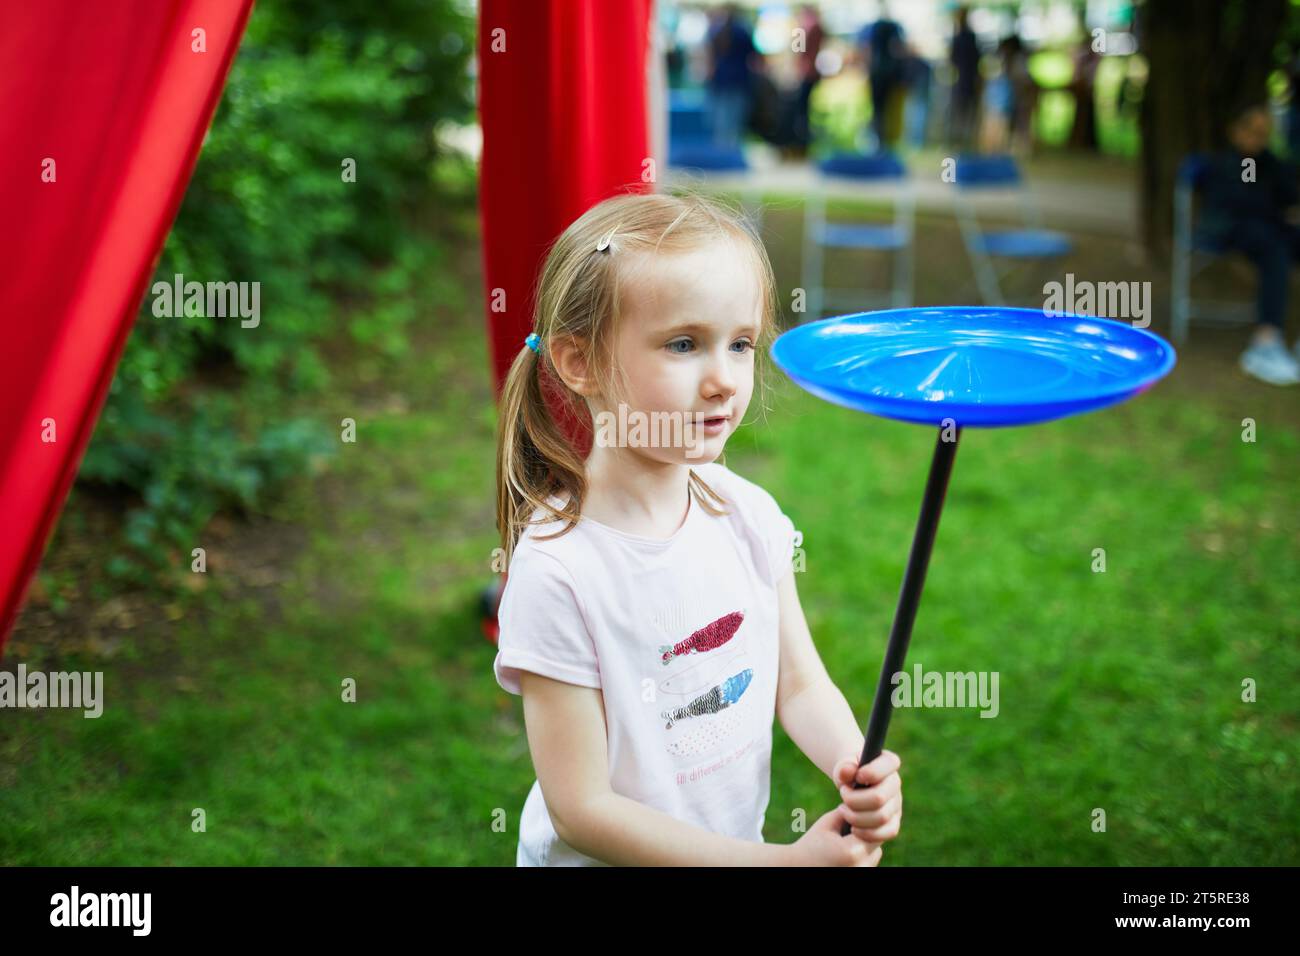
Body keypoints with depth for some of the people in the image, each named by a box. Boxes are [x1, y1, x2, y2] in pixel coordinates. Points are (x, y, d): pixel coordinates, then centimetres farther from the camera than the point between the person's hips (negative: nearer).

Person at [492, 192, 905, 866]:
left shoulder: (748, 513, -11)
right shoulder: (557, 573, -27)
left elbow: (800, 684, -1)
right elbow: (581, 810, -24)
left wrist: (853, 763, -21)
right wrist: (785, 860, -24)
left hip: (740, 842, 5)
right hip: (604, 862, -5)